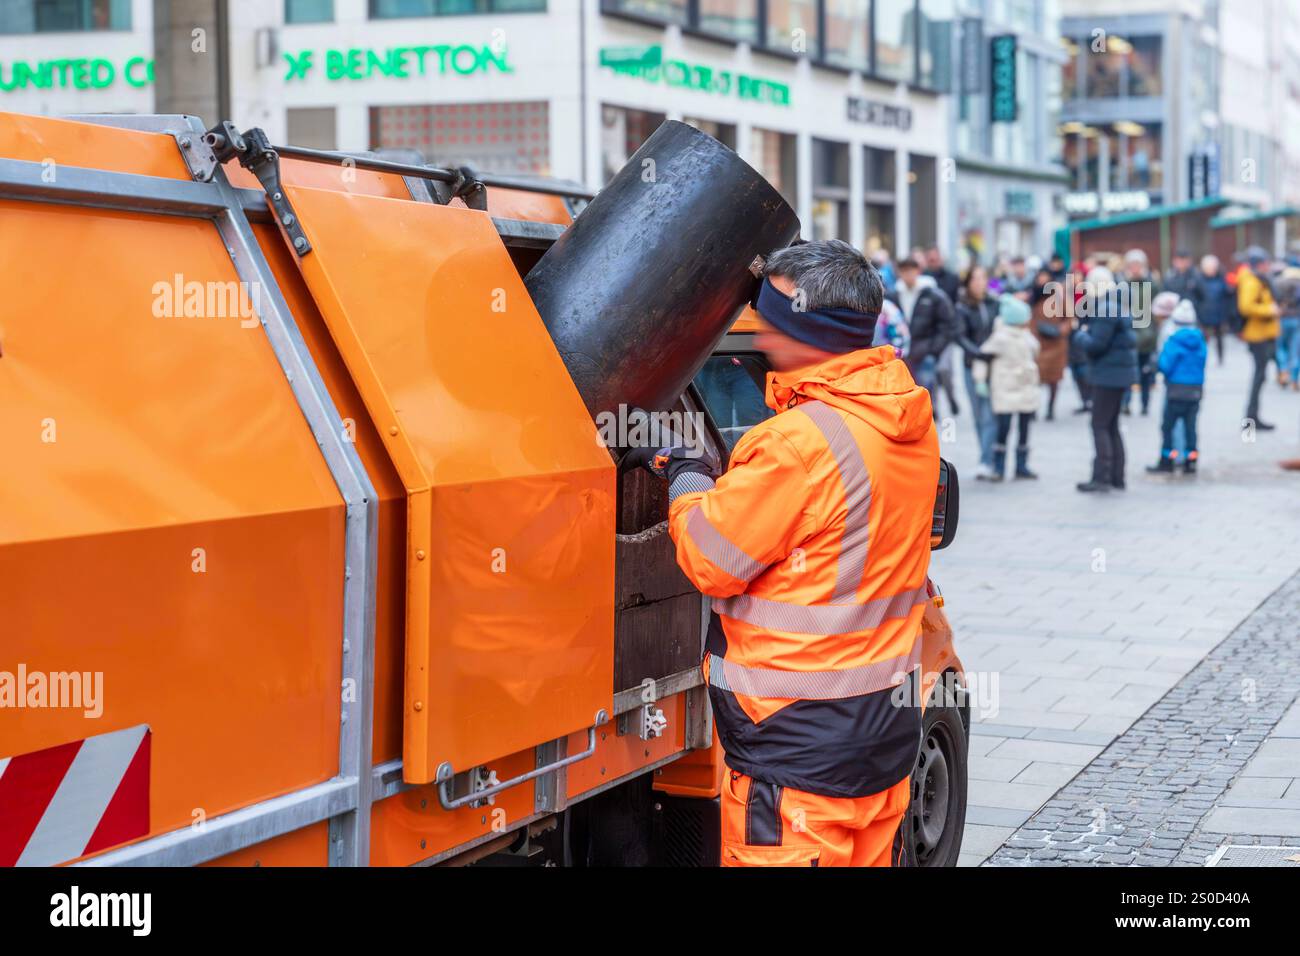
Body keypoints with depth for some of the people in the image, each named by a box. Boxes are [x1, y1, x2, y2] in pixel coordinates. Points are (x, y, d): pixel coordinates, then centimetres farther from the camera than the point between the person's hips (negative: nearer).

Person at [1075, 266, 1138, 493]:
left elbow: (1096, 344, -23)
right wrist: (1087, 334, 3)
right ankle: (1116, 477, 18)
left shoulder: (1106, 309, -18)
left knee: (1100, 425, -7)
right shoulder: (1118, 306, 15)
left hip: (1108, 375, -10)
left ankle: (1102, 477, -9)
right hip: (1120, 373, 10)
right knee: (1111, 426, 15)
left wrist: (1082, 335, -4)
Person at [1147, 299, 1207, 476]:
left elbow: (1165, 366, -14)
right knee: (1190, 426, 10)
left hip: (1177, 390, -6)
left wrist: (1159, 357, 3)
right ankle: (1190, 462, 11)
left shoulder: (1173, 342, -13)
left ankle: (1166, 462, 2)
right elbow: (1202, 365, 11)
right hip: (1195, 389, 6)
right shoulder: (1200, 342, 4)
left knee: (1167, 426, 2)